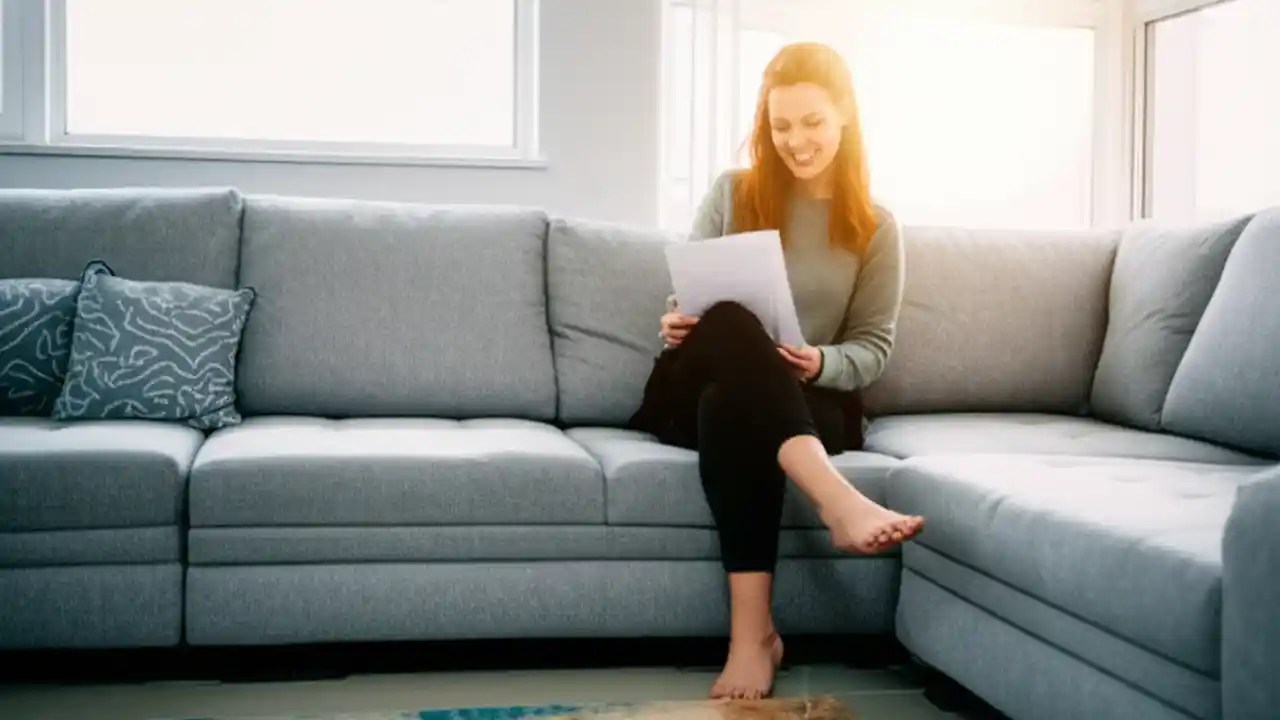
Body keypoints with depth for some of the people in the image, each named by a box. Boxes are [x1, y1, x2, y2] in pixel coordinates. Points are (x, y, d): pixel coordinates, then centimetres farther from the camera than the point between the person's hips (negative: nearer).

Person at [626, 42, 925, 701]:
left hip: (810, 404, -1)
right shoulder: (731, 193, 9)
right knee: (729, 321, -36)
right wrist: (675, 326, -12)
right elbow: (684, 298, 13)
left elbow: (873, 349, 6)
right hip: (692, 393, 1)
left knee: (733, 403, -39)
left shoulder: (875, 227, 7)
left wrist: (820, 364, -17)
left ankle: (753, 634, -46)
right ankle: (837, 500, -54)